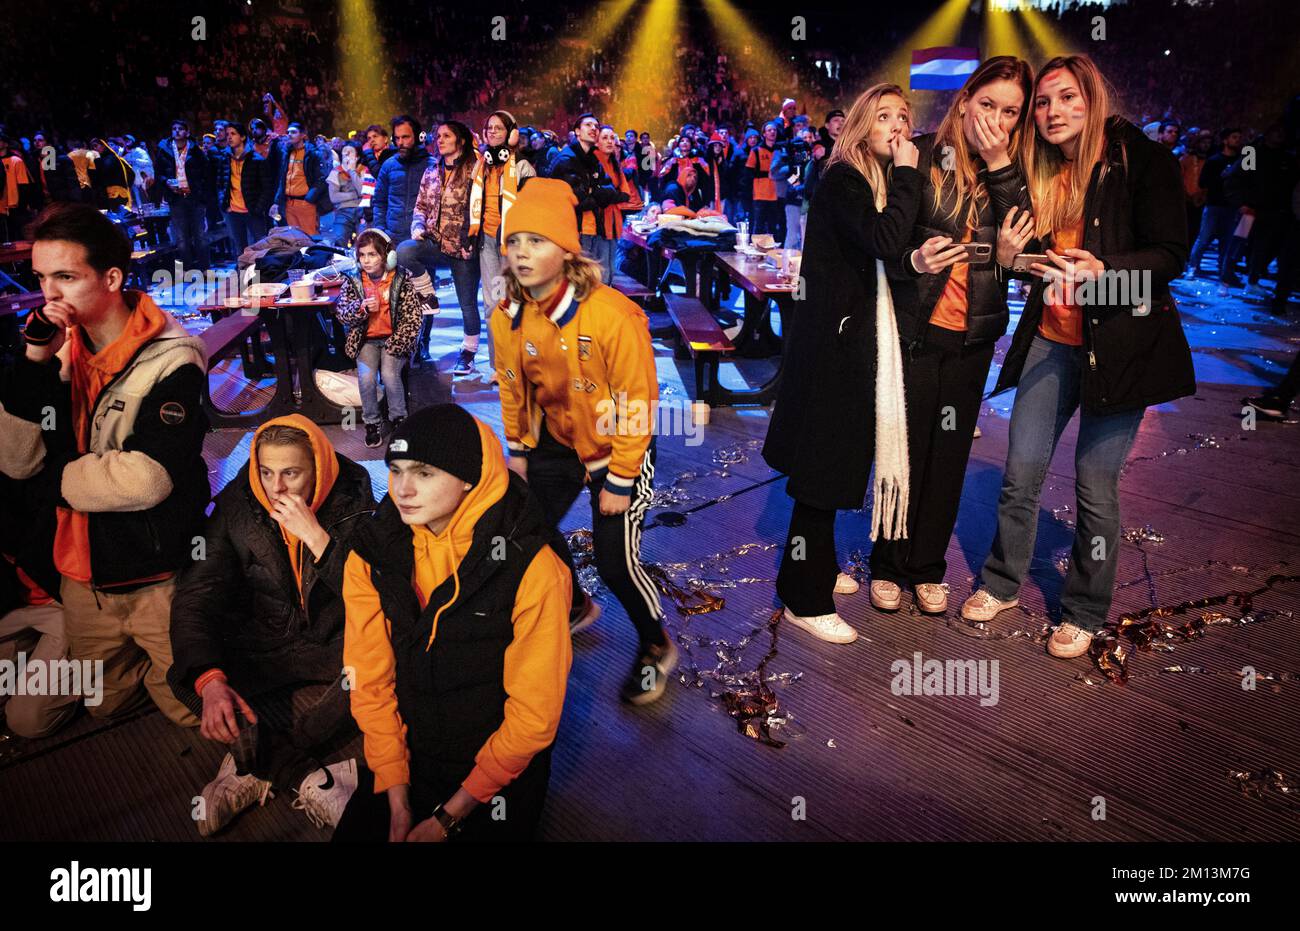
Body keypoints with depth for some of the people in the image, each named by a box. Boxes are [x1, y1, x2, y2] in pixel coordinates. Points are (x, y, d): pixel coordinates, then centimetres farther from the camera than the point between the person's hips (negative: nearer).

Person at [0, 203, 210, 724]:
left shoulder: (171, 359, -19)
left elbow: (146, 478, -27)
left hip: (159, 579, -6)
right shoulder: (61, 352, -1)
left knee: (190, 710, 8)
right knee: (105, 704, 23)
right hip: (84, 575, 6)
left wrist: (64, 476, -10)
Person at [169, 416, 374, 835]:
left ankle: (254, 765, -20)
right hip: (262, 646, 2)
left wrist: (316, 536, -31)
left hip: (333, 643, -1)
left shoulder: (352, 504, -13)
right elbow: (196, 597, -14)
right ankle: (308, 778, -24)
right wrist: (209, 680, -31)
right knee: (185, 677, -24)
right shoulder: (237, 506, -10)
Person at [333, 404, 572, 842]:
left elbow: (535, 712, -18)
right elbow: (370, 682, -3)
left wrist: (448, 818, -14)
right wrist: (397, 801, -7)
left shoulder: (532, 568, -23)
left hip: (499, 770, -3)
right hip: (404, 760, 4)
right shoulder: (370, 557, -9)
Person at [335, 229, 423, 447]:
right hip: (366, 339, 2)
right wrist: (362, 308, -19)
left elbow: (414, 315, -7)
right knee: (366, 377, -22)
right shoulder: (352, 281, 1)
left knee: (390, 374, -25)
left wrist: (397, 343, -14)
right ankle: (372, 423, 0)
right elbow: (341, 313, 2)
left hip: (393, 338, -2)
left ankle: (398, 419, 0)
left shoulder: (401, 279, -6)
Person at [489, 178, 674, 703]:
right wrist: (517, 450, 13)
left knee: (615, 562, -8)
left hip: (616, 449, -6)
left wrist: (619, 481, -18)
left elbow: (636, 405, -22)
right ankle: (577, 609, 43)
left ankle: (656, 648, 22)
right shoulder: (507, 318, -9)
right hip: (555, 441, 6)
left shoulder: (612, 316, -28)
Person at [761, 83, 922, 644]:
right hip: (835, 342, -9)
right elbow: (885, 241, -28)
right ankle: (803, 599, 6)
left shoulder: (881, 183, 14)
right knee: (823, 467, -5)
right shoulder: (842, 182, -13)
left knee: (839, 461, 17)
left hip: (863, 341, 9)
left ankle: (816, 569, 33)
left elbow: (898, 253, 15)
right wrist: (906, 174, -18)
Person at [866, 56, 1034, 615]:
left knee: (950, 454, 10)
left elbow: (1028, 246, -8)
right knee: (905, 449, 3)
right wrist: (913, 260, -26)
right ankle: (888, 564, 21)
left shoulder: (1014, 172, 5)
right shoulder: (921, 156, -7)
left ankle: (927, 567, 26)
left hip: (973, 336, 4)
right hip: (915, 328, -3)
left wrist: (1000, 167, -14)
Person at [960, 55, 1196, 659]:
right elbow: (1022, 250, -4)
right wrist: (1001, 167, -11)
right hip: (1051, 341, 4)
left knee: (1095, 488, 2)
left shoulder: (1141, 158, -6)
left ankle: (1085, 613, 21)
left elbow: (1171, 252, -9)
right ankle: (1002, 584, 27)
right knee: (1020, 473, 6)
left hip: (1118, 343, -4)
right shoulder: (1039, 172, 9)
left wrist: (1104, 269, -27)